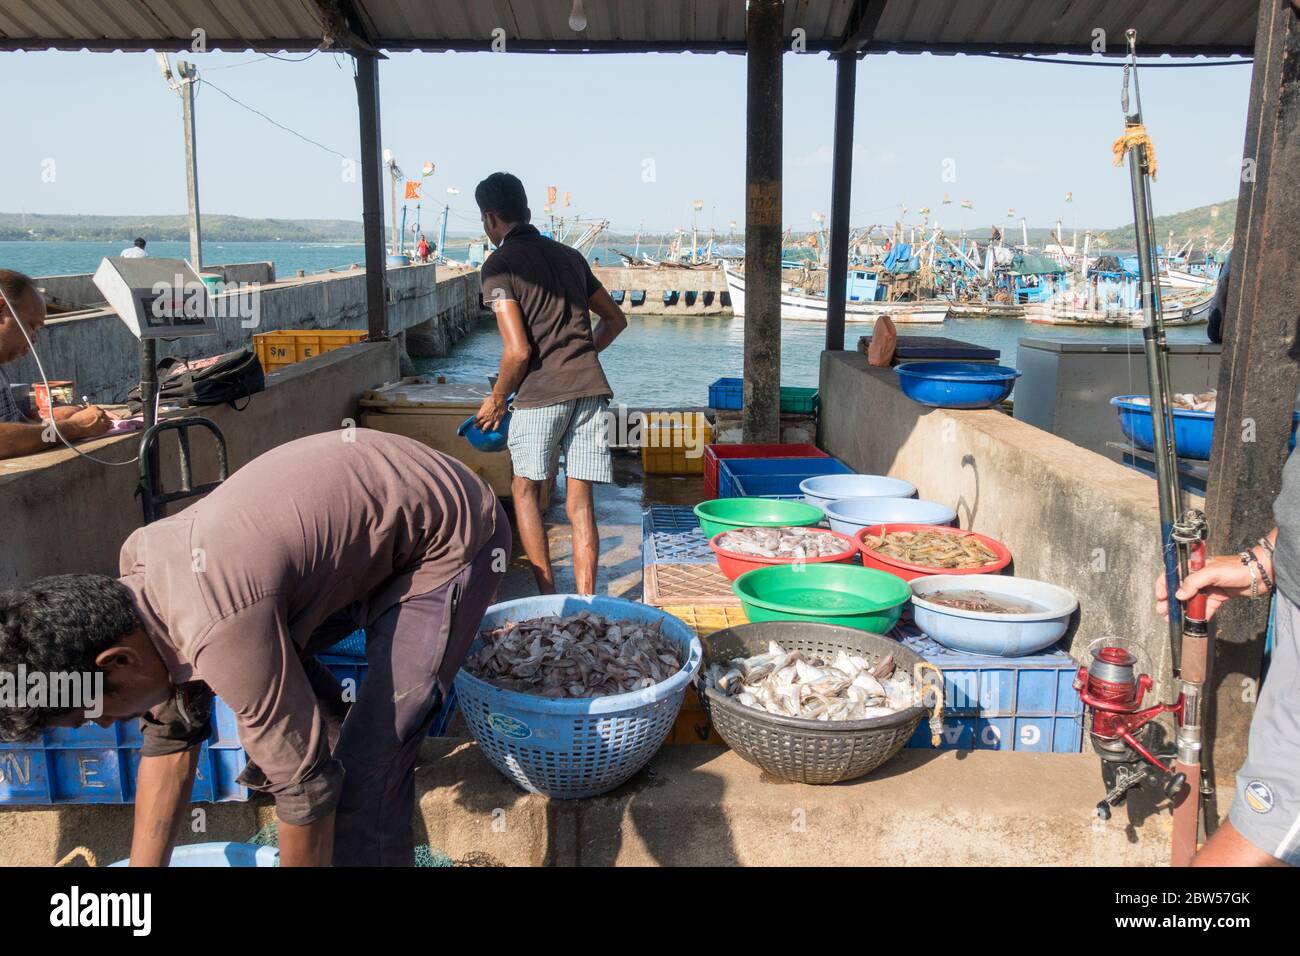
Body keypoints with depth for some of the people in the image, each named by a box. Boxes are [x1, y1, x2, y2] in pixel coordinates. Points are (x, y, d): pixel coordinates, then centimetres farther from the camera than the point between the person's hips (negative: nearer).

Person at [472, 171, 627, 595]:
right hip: (591, 387, 5)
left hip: (541, 393, -5)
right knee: (579, 501, 8)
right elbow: (616, 320, 24)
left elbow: (518, 351, -11)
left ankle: (547, 596, 9)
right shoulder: (569, 256, 18)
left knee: (525, 491, 13)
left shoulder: (500, 264, -2)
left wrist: (496, 400, 4)